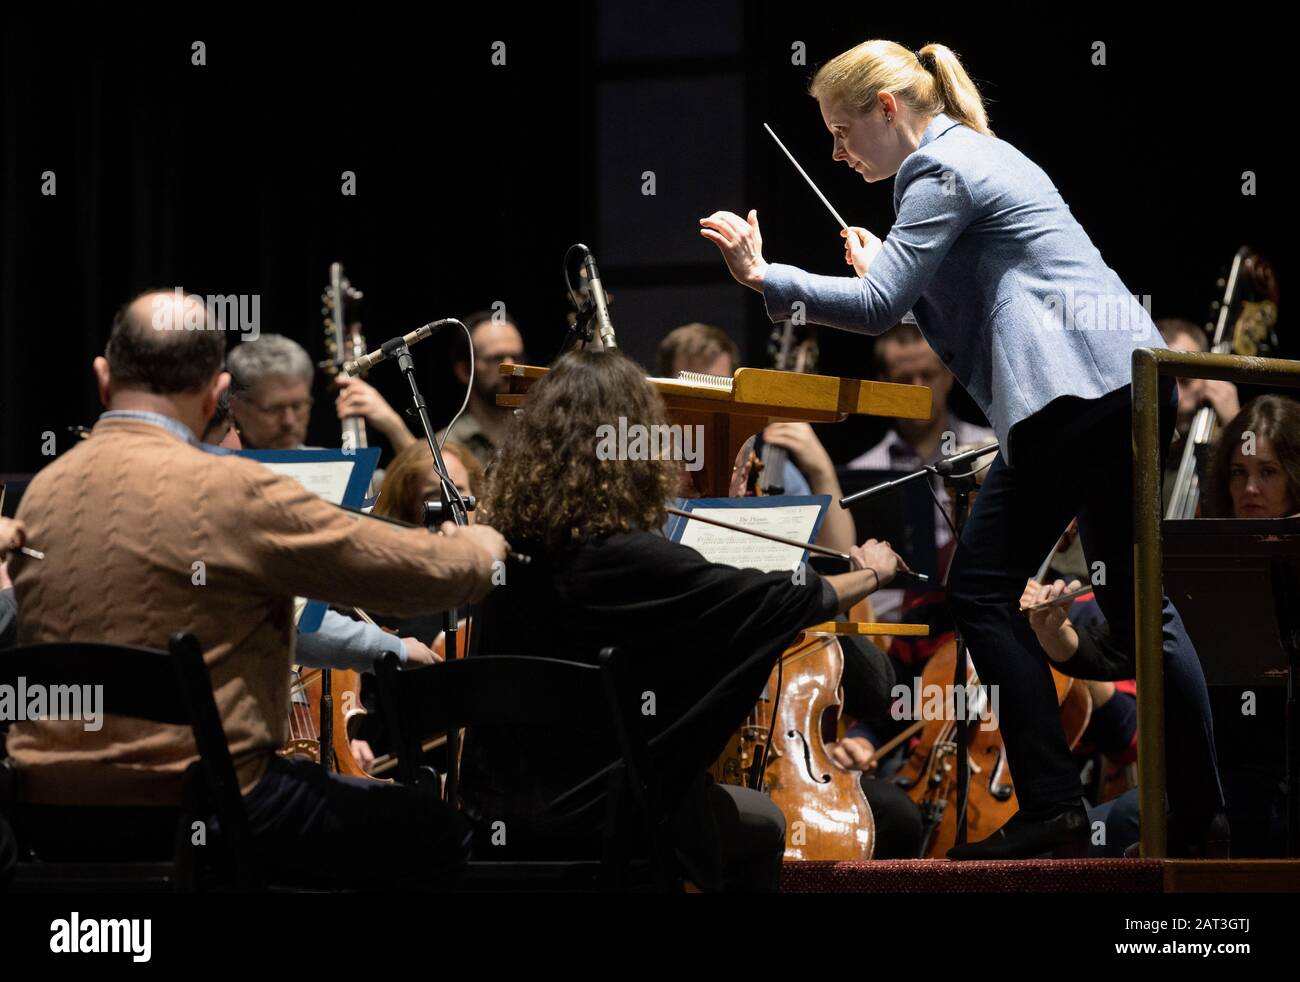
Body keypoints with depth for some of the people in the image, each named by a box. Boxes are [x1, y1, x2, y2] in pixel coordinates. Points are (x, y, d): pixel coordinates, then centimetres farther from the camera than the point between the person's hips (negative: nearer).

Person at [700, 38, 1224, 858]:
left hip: (1074, 386, -10)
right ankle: (1199, 811, 14)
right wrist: (884, 265, 27)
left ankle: (1051, 806, -12)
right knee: (1133, 602, 13)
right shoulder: (984, 153, 24)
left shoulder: (938, 172, -5)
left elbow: (879, 306, -13)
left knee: (983, 590, -6)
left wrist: (765, 278, -11)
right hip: (1134, 376, 10)